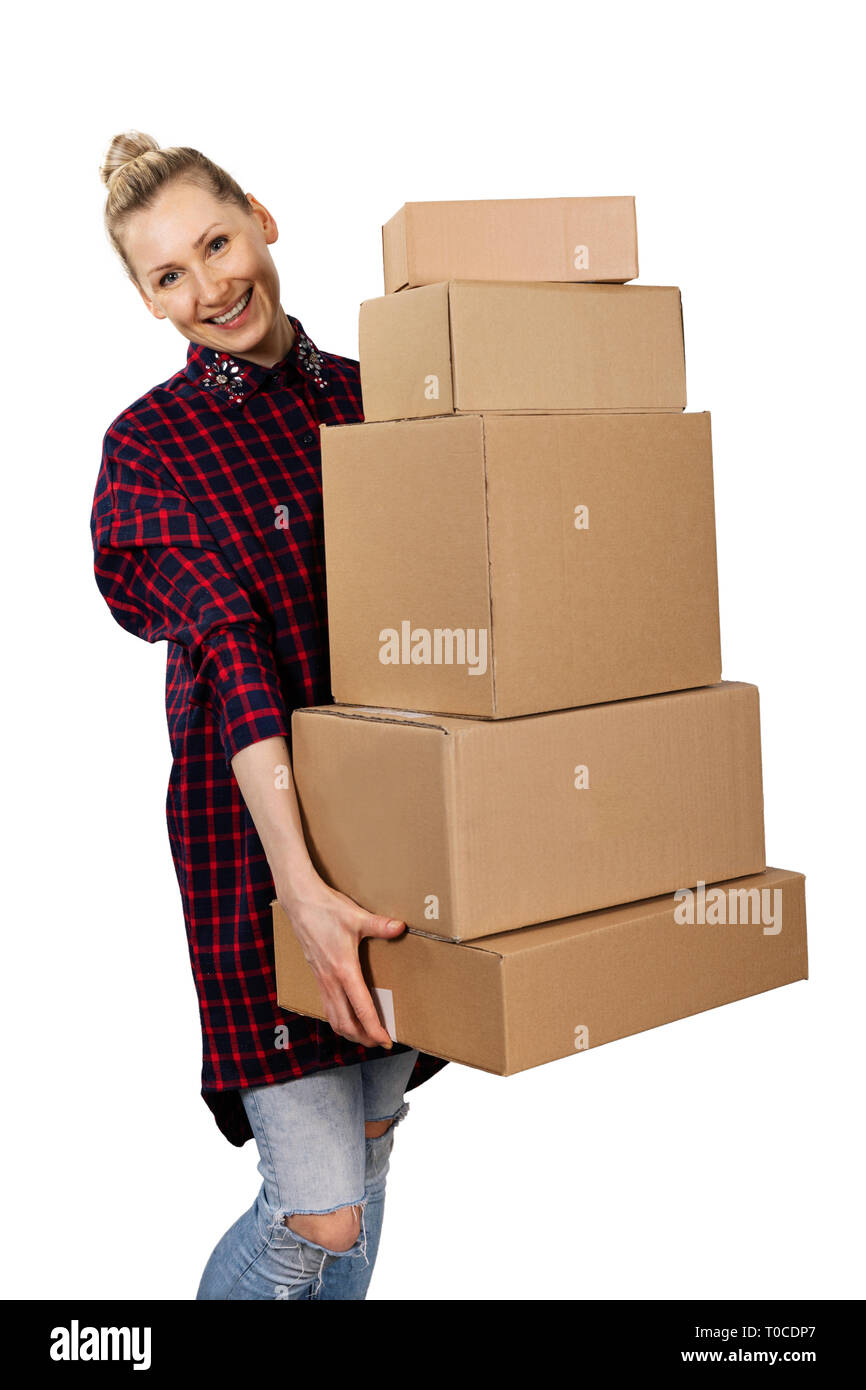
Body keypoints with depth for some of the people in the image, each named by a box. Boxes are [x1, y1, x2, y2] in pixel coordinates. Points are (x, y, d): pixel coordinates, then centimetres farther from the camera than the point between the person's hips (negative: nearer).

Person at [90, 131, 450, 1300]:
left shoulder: (369, 398, 8)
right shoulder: (151, 444, -6)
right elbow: (231, 653, -18)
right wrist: (296, 876, -27)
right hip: (255, 830, -5)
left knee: (371, 1149, 16)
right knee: (319, 1211, -5)